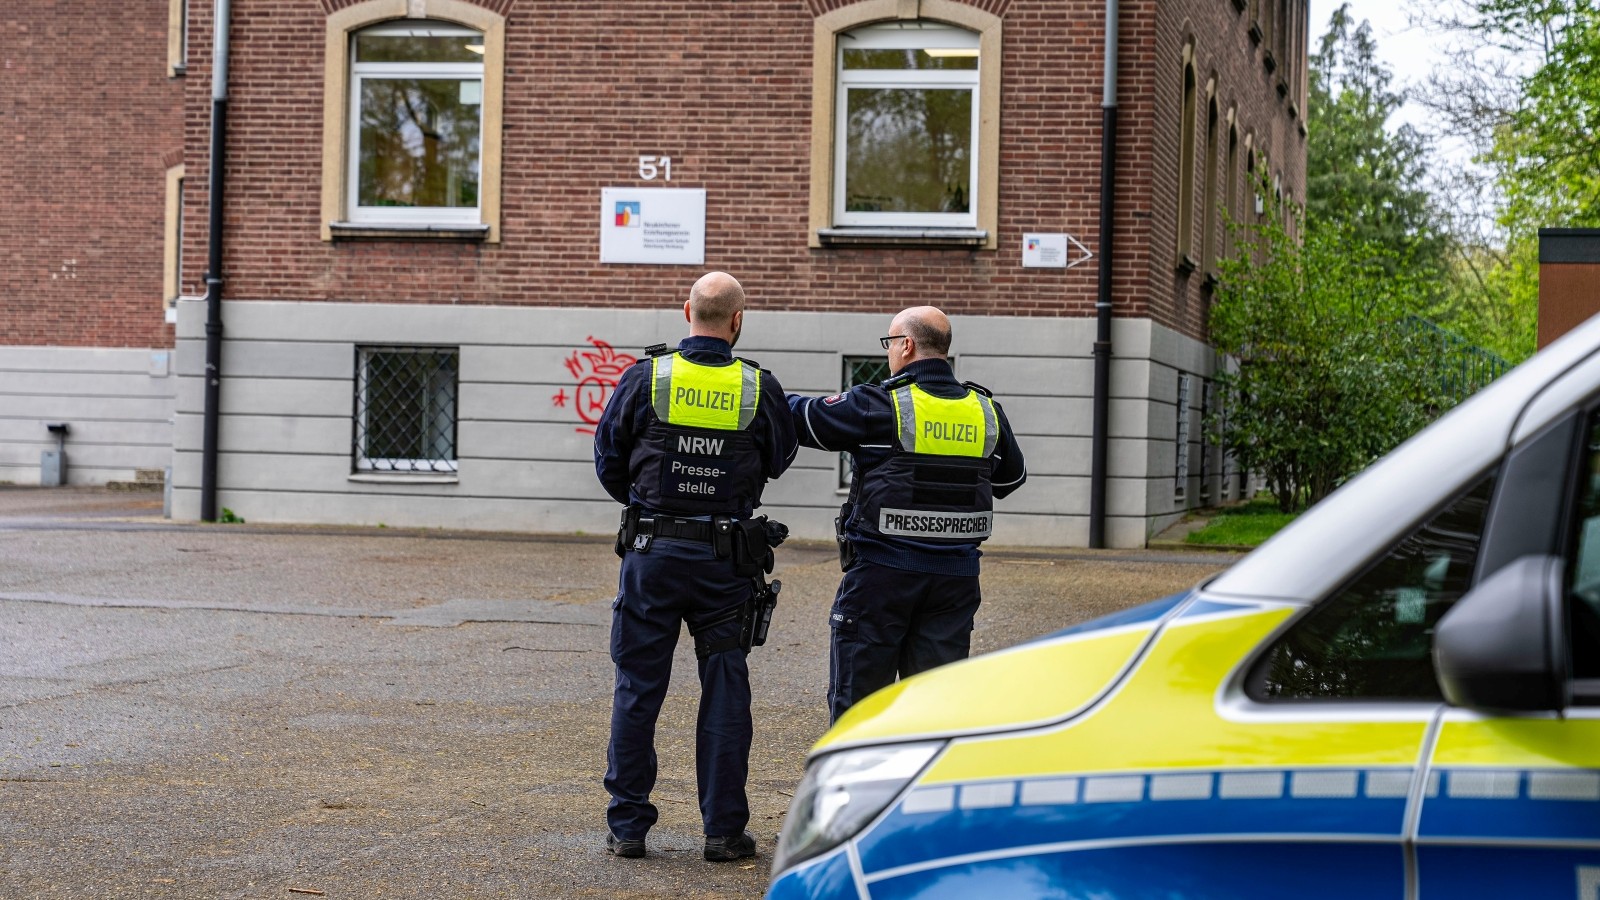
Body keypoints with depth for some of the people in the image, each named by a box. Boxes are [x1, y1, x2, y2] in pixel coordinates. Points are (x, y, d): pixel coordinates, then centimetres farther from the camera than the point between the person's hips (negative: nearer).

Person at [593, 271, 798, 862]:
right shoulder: (759, 389, -4)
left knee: (638, 687, 8)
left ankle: (627, 825, 12)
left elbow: (608, 462, 5)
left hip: (652, 552, 0)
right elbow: (779, 460, 11)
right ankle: (724, 830, 10)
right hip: (725, 560, 0)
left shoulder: (645, 379, -5)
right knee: (725, 692, 7)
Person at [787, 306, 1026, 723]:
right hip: (958, 575, 5)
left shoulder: (876, 406, -10)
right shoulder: (986, 412, 6)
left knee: (858, 690, 5)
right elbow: (1011, 478, 20)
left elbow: (800, 418, -2)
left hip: (882, 570, -4)